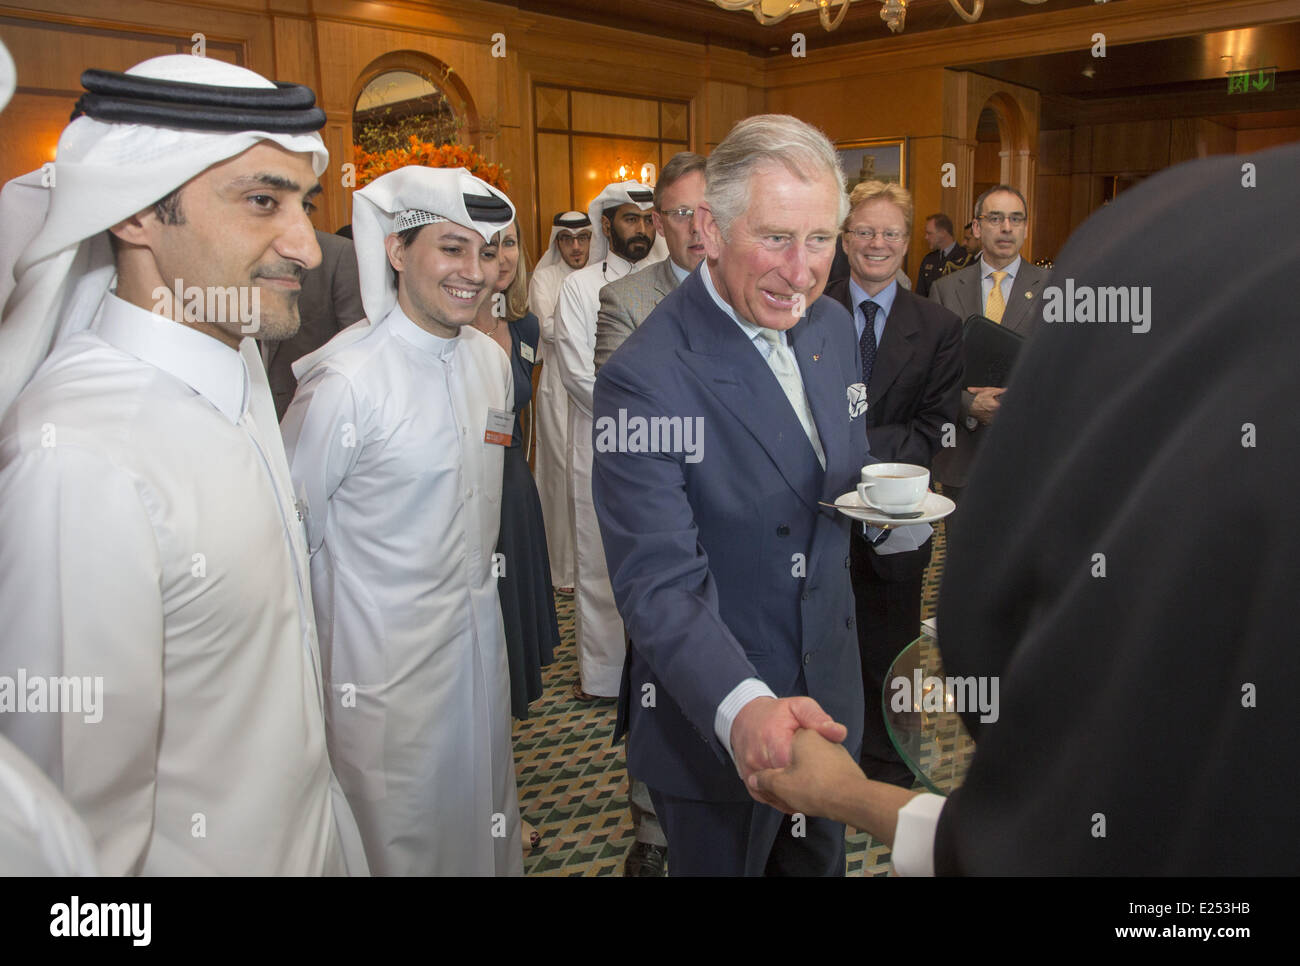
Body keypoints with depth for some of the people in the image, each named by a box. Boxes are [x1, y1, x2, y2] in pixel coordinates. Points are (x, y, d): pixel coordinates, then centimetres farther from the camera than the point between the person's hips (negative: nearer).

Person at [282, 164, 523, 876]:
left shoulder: (492, 362, 2)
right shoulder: (344, 380, -20)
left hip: (480, 641, 7)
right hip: (386, 666, -6)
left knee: (485, 828, 22)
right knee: (401, 845, 11)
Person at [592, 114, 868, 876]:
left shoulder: (833, 327, -1)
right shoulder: (645, 380, -25)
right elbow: (659, 582, -29)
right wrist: (741, 706, -45)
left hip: (825, 695, 7)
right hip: (710, 718, -6)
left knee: (821, 862, 28)